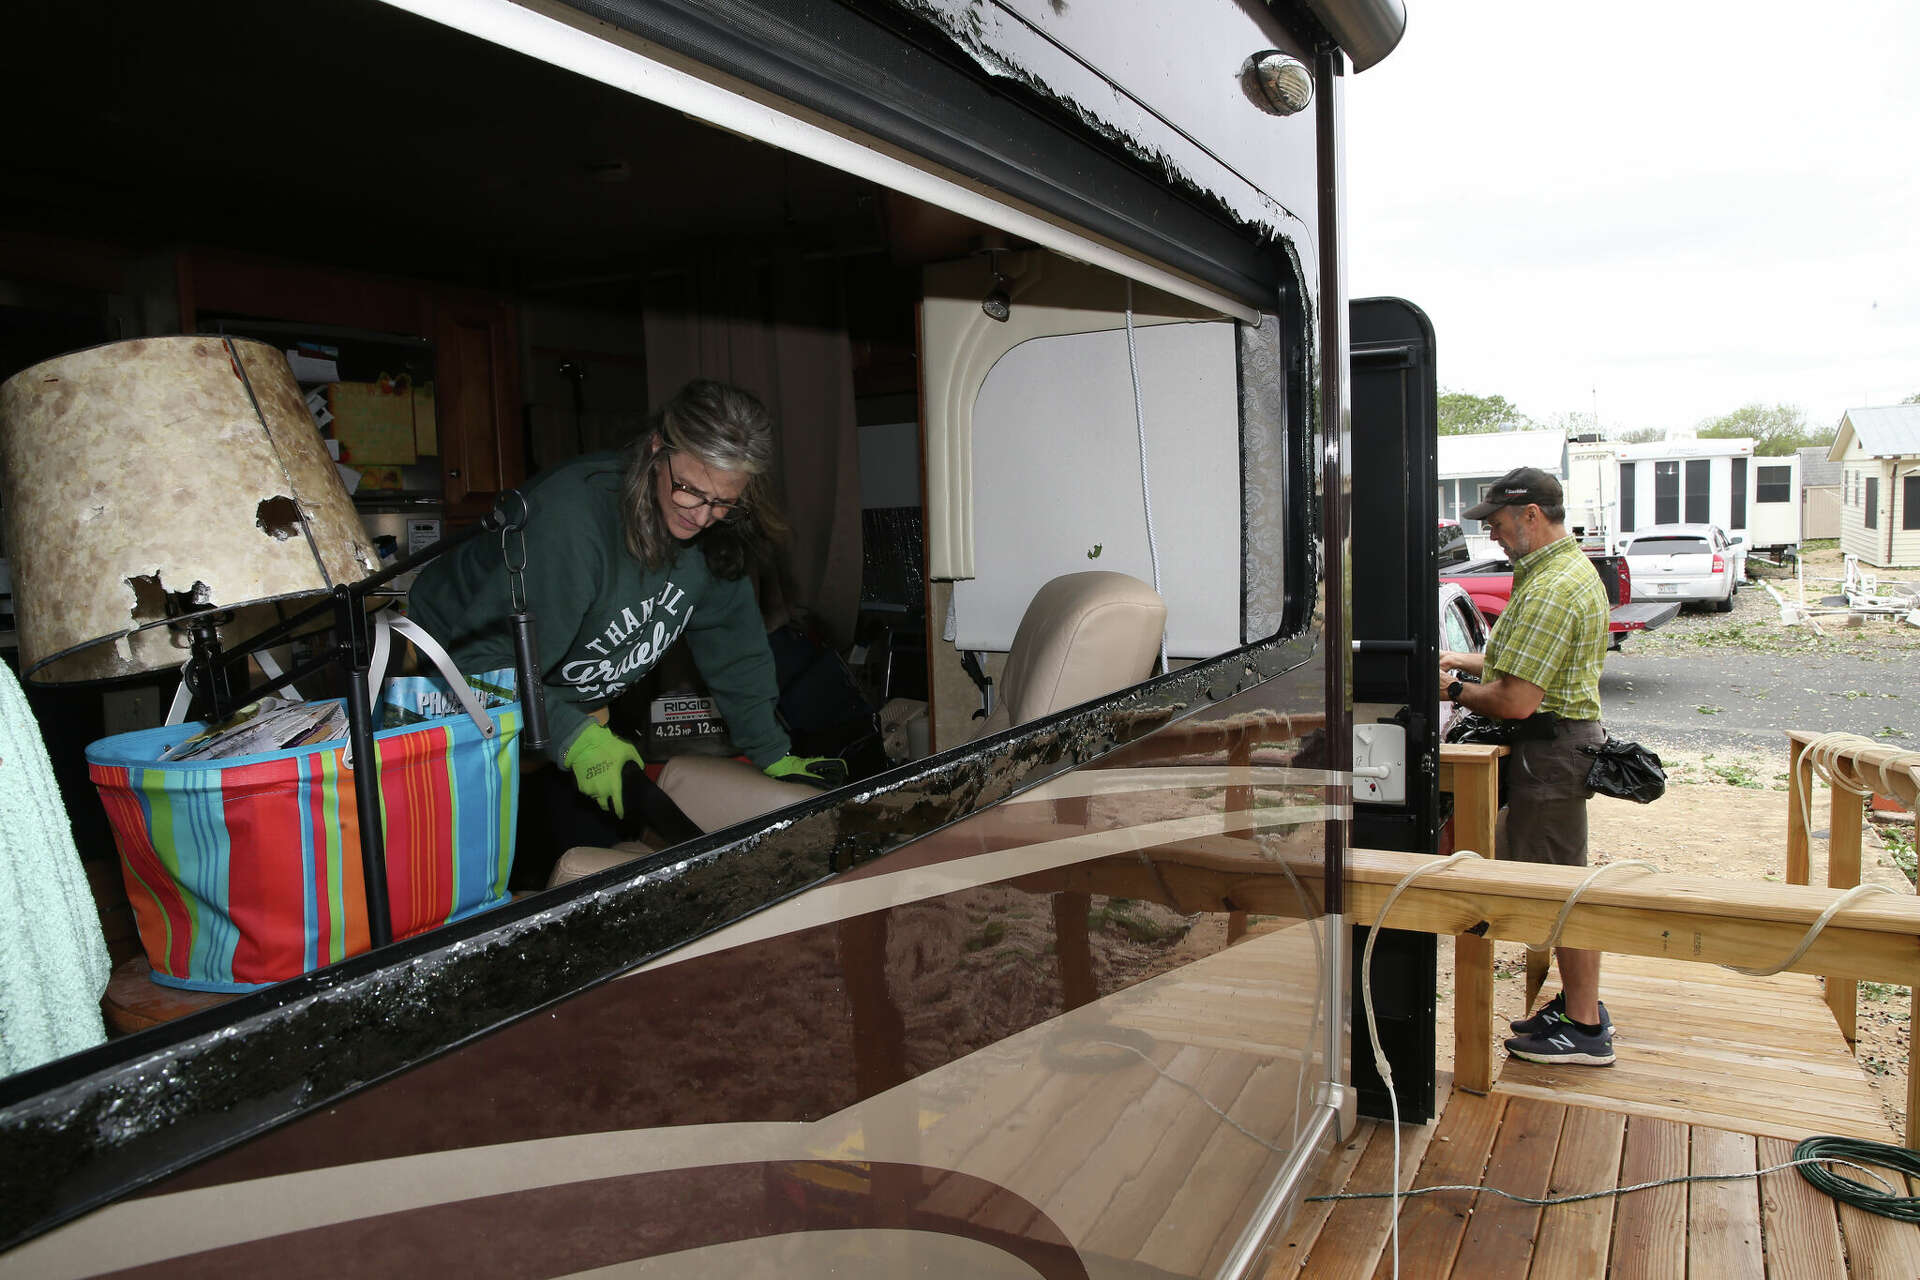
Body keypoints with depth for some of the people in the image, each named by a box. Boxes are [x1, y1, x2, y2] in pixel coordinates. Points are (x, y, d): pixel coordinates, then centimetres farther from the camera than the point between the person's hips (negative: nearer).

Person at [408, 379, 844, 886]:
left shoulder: (717, 533, -13)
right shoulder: (569, 516, -36)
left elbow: (734, 649, -1)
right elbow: (486, 659, -35)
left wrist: (771, 755, -1)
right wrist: (572, 737, -44)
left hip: (574, 705, 6)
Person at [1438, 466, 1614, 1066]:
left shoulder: (1550, 589, -22)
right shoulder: (1574, 568, 15)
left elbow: (1516, 701, -26)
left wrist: (1456, 691, -9)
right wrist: (1466, 661, 14)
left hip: (1548, 751, -11)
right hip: (1568, 736, 11)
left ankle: (1585, 1029, 9)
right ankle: (1579, 1003, 29)